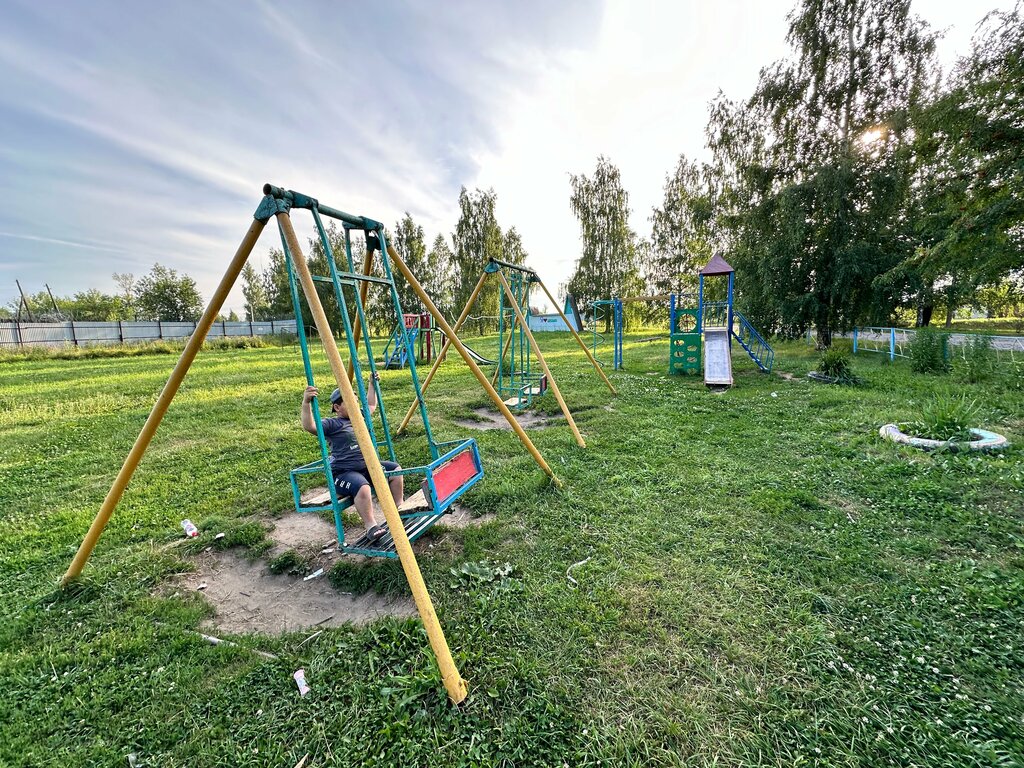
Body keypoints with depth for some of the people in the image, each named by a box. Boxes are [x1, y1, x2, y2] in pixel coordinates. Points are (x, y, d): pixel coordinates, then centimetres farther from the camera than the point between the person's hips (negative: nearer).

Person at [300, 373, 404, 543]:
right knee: (362, 488, -36)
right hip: (344, 472, -8)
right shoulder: (331, 424, -7)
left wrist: (372, 384, 31)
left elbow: (371, 405, 33)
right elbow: (309, 426, -24)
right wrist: (306, 402, -36)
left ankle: (399, 508, 12)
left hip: (367, 466, 8)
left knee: (396, 469, 0)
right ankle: (371, 527, -23)